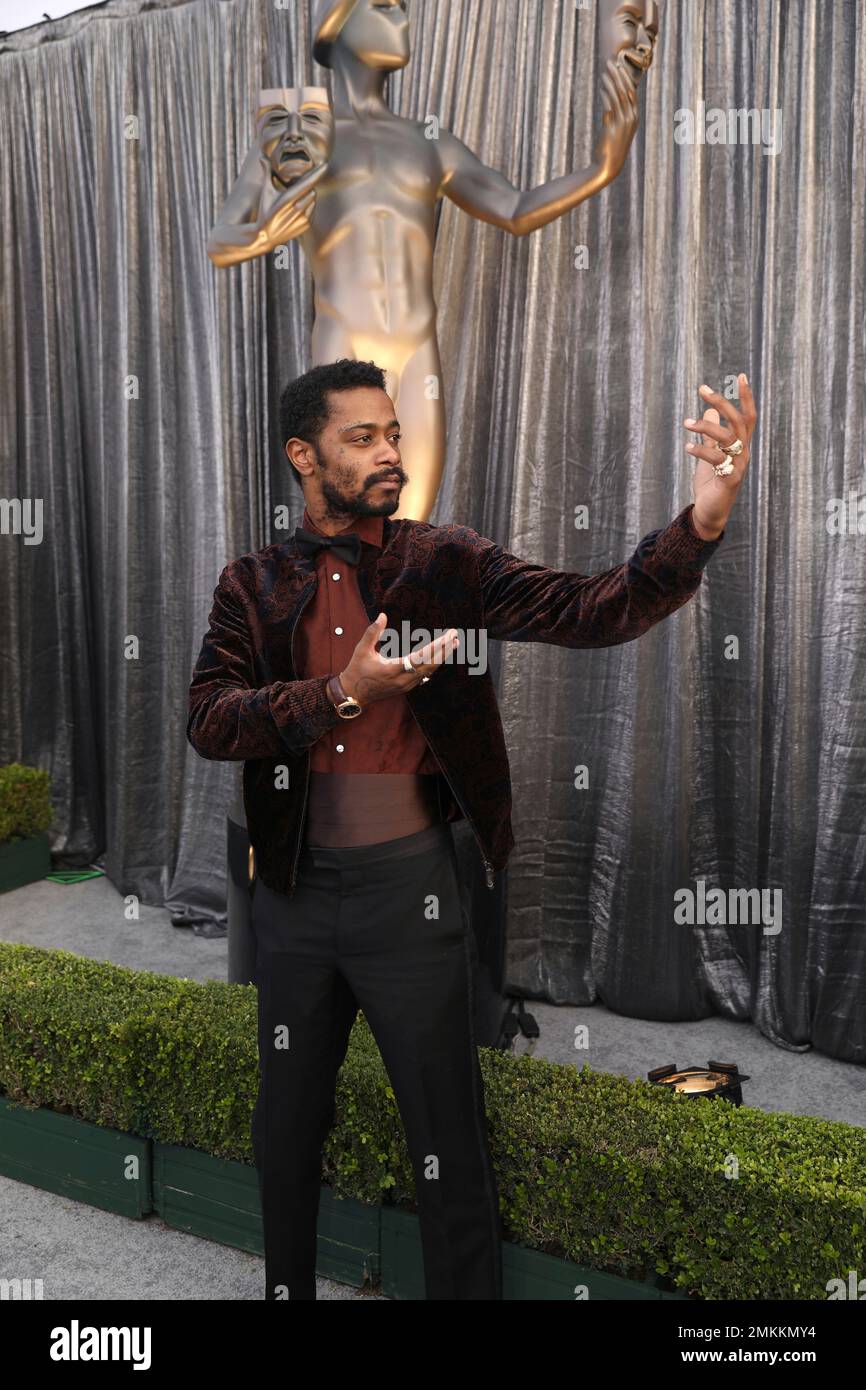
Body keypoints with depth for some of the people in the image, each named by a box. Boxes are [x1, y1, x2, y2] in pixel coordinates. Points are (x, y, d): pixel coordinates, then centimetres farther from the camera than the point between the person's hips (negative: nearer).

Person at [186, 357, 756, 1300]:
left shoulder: (444, 564, -4)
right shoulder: (255, 584, 1)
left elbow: (591, 610, -16)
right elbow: (207, 719, -10)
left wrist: (702, 520, -32)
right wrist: (344, 692, -21)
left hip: (408, 886, -2)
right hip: (294, 889, 3)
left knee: (449, 1141, 9)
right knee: (286, 1126, 22)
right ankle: (287, 1288, 46)